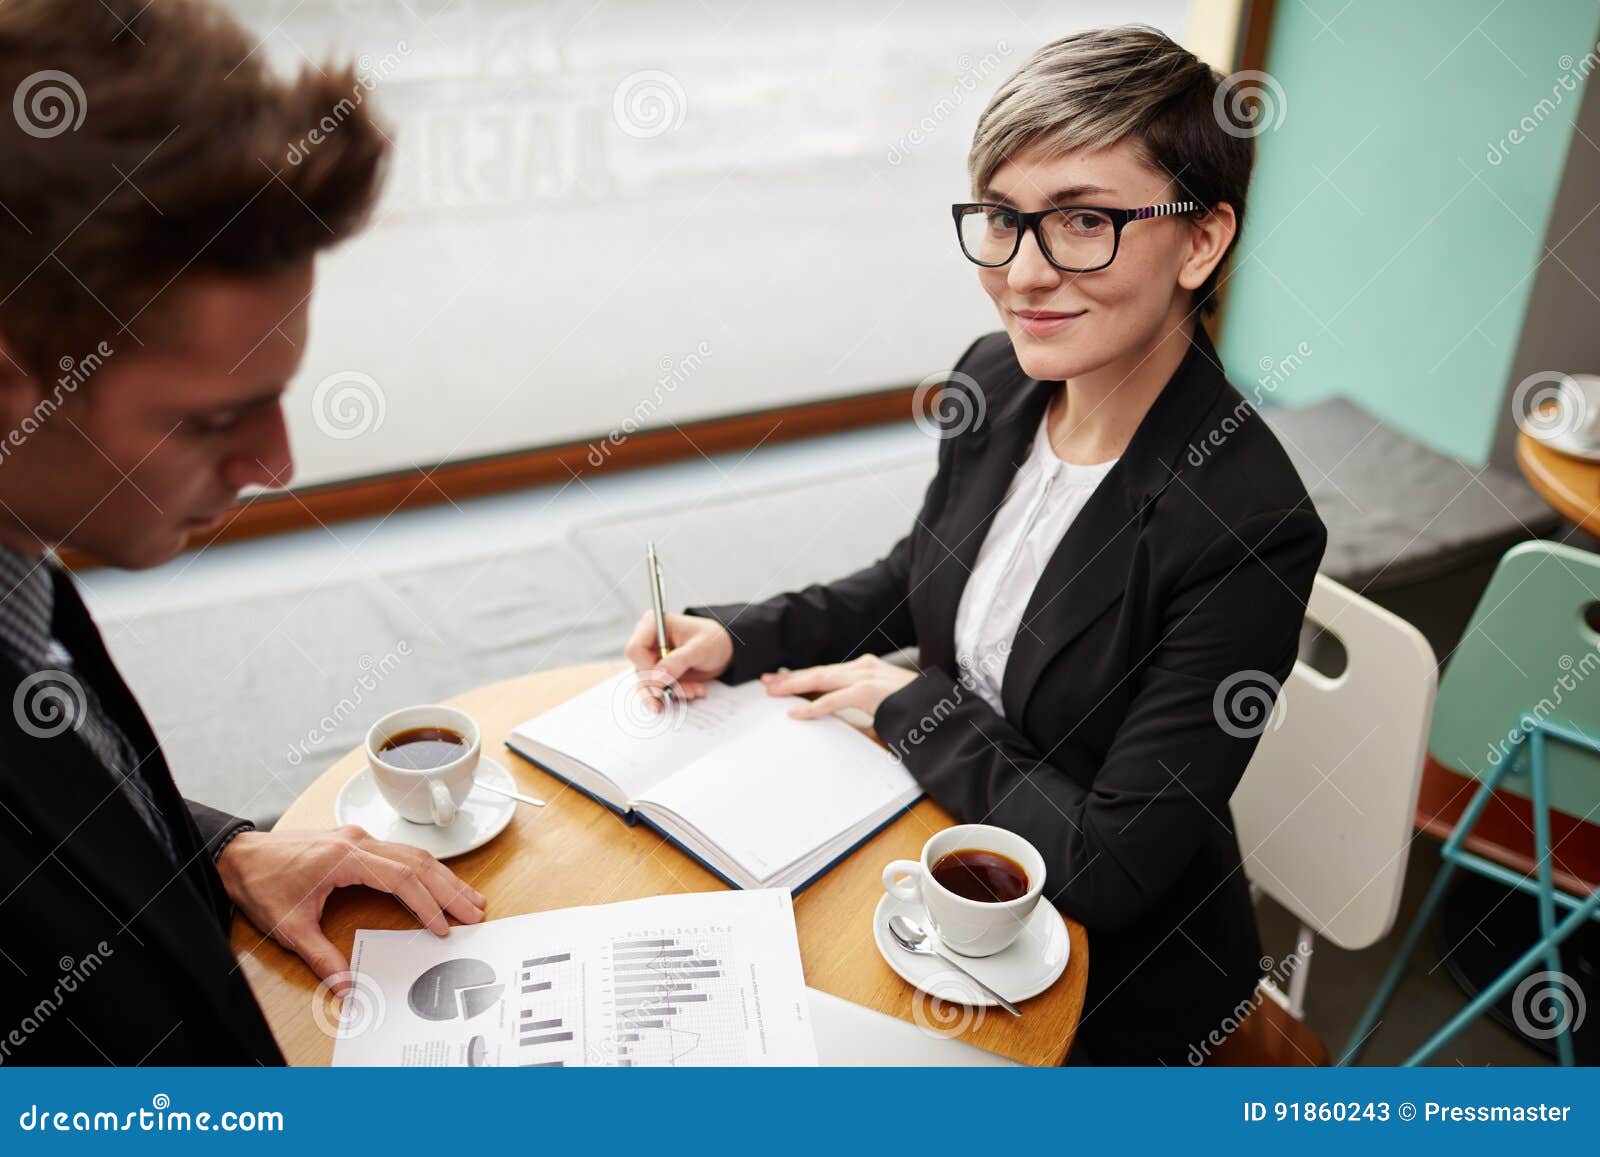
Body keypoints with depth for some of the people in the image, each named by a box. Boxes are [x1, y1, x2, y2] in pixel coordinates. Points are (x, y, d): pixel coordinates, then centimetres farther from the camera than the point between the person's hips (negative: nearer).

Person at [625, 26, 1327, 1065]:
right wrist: (738, 637, -6)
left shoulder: (1251, 529, -31)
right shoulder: (994, 379, -9)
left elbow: (1109, 870, -27)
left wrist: (911, 704, -16)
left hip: (1116, 971, -5)